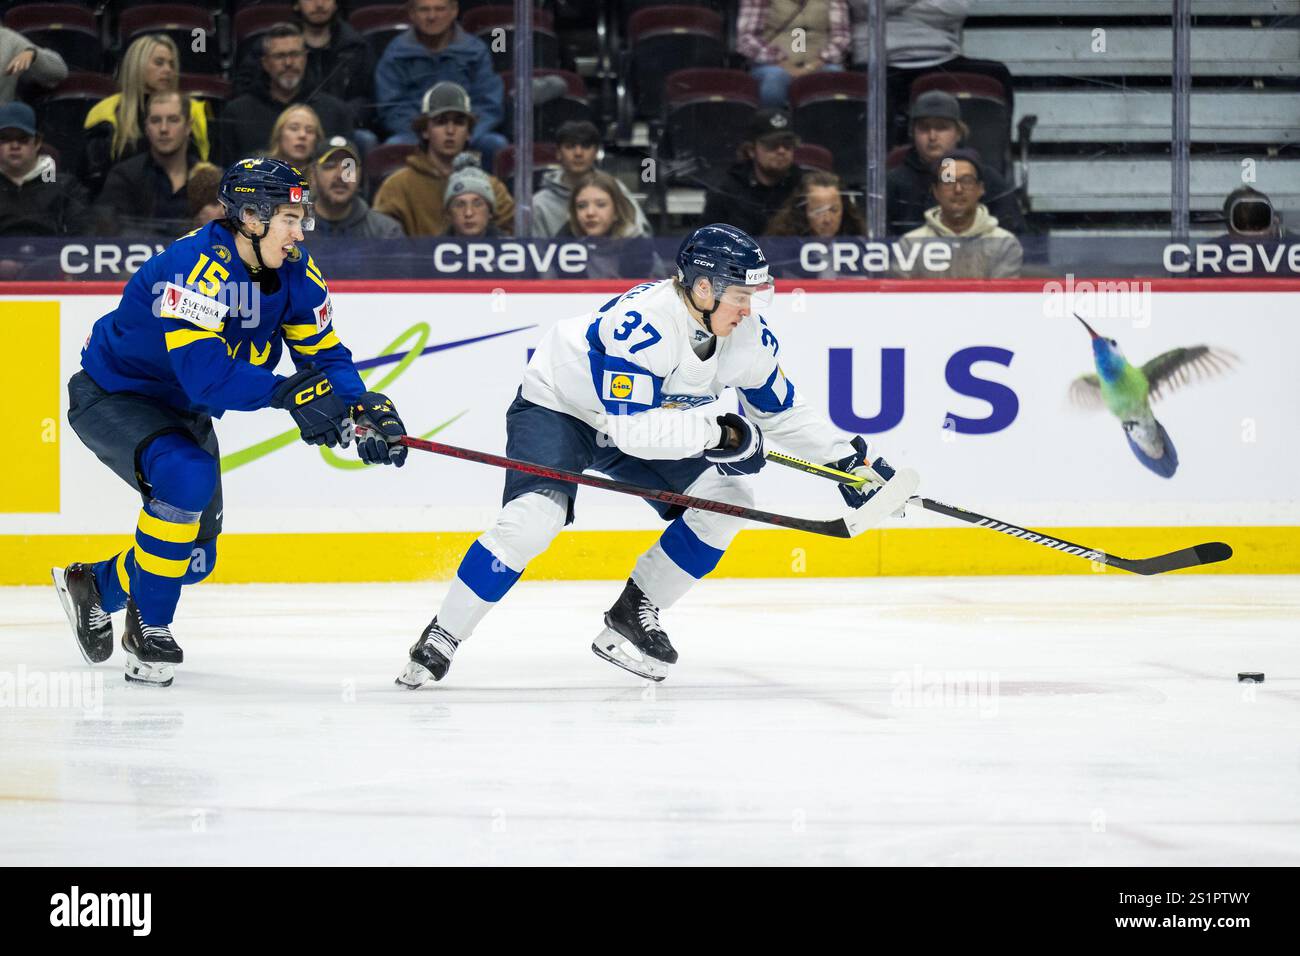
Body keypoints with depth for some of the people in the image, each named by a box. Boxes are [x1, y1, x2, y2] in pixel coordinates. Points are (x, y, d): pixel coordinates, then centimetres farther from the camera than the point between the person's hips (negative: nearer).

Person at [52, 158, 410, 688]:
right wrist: (288, 393, -49)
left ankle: (92, 585, 36)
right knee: (189, 475, -34)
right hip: (112, 397, -8)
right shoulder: (195, 267, -34)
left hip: (181, 408, 8)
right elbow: (207, 376, -42)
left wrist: (366, 407, -27)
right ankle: (149, 626, -17)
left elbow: (326, 355, -8)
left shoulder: (295, 273, -10)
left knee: (194, 558, 6)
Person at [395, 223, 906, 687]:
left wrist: (851, 460, -1)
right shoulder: (641, 323, -36)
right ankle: (439, 640, -17)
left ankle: (632, 616, 3)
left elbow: (782, 410, 3)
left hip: (642, 417, 7)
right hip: (557, 408, -7)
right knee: (533, 517, -29)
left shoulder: (747, 336, -13)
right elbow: (630, 429, -40)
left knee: (726, 501, -7)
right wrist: (718, 433, -38)